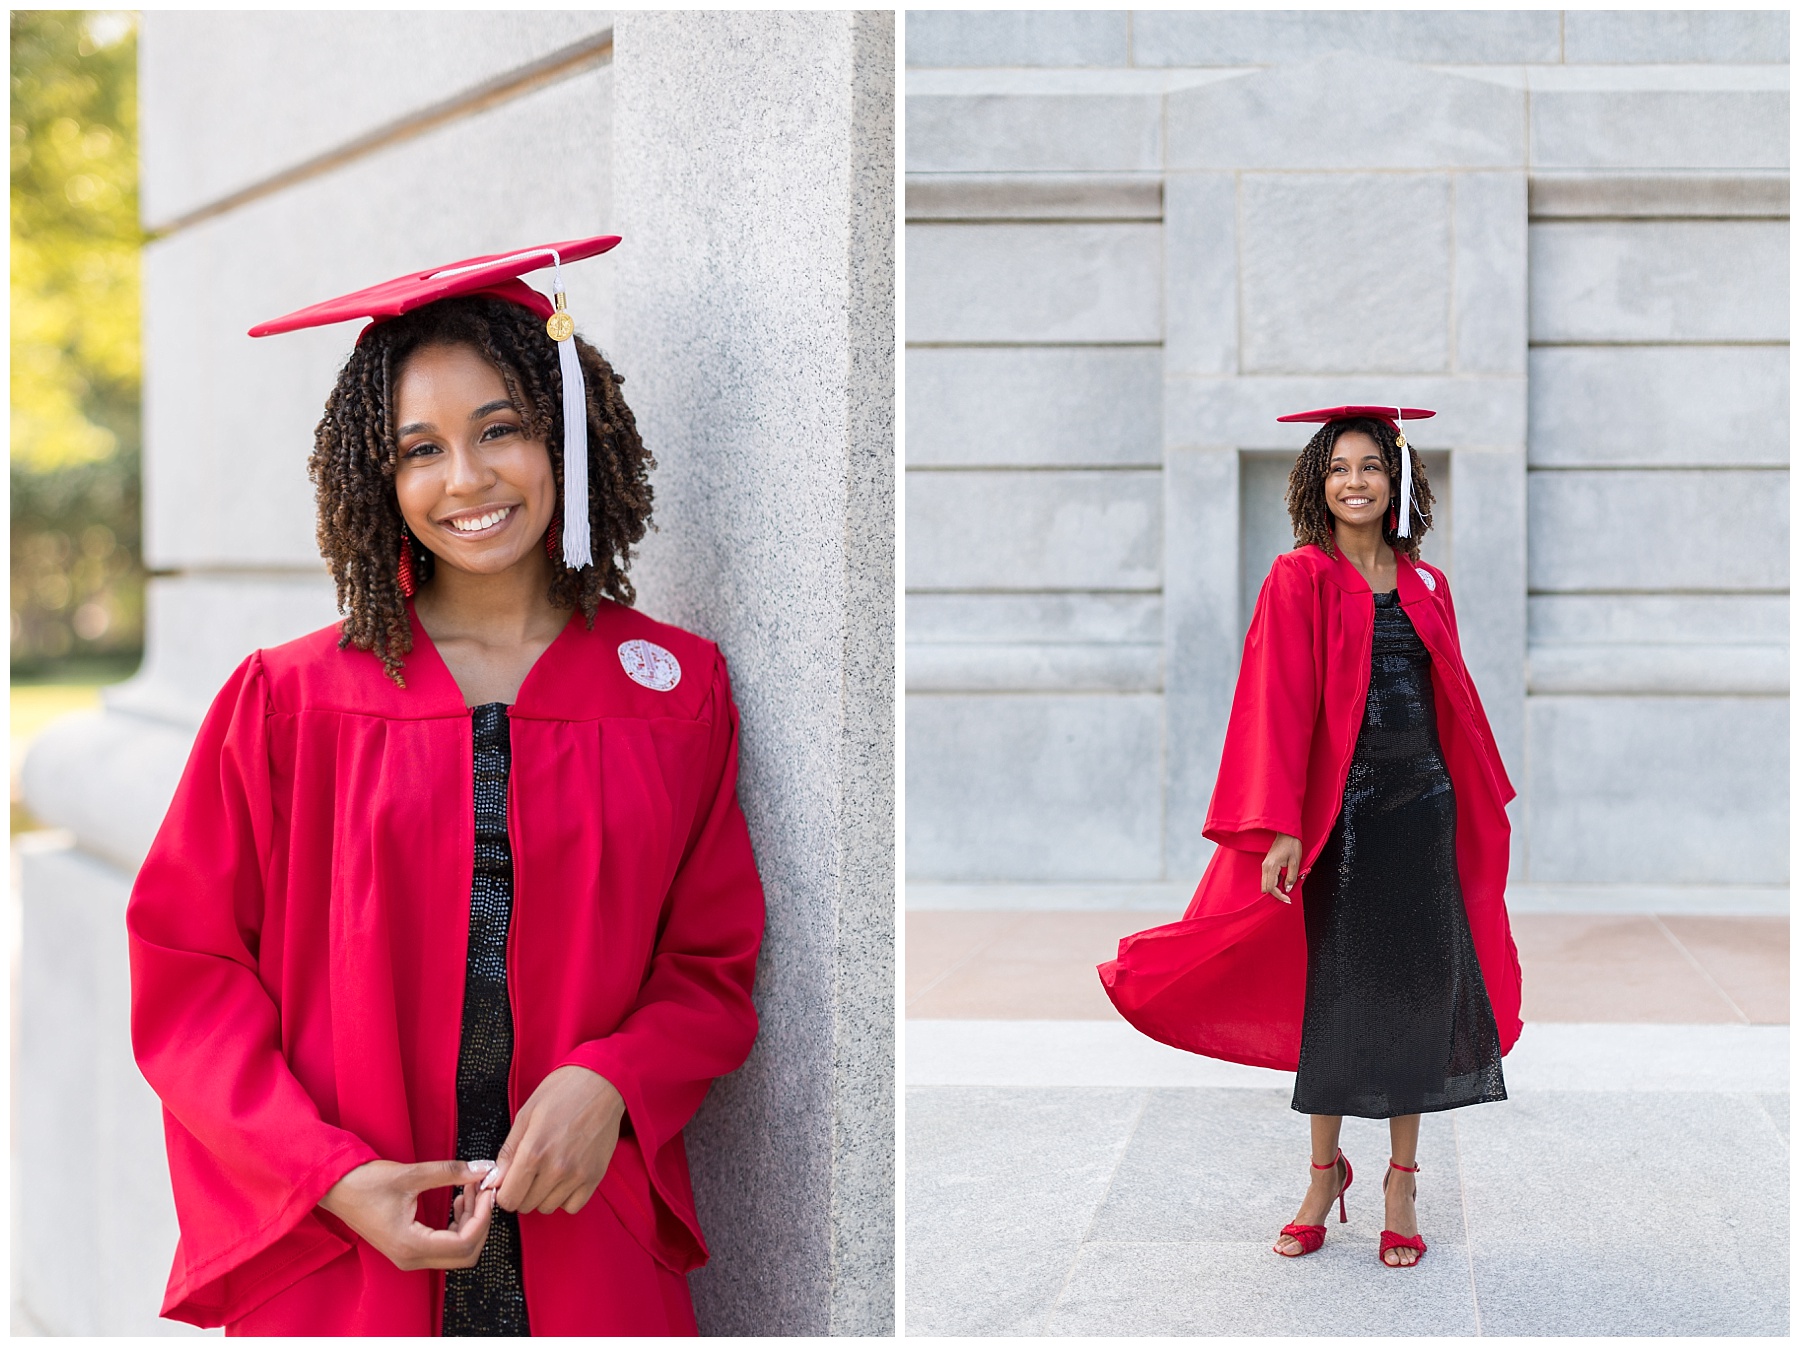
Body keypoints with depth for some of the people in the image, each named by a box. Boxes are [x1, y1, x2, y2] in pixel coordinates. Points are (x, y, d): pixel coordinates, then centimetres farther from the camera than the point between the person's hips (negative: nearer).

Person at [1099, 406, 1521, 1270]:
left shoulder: (1426, 586, 9)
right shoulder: (1300, 580, -4)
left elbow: (1454, 702, 16)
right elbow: (1278, 705, -11)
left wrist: (1481, 804, 17)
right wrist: (1281, 827, -19)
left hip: (1424, 807, 4)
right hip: (1340, 807, -4)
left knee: (1417, 985, 4)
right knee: (1333, 985, 4)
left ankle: (1401, 1183, 14)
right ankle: (1325, 1174, 19)